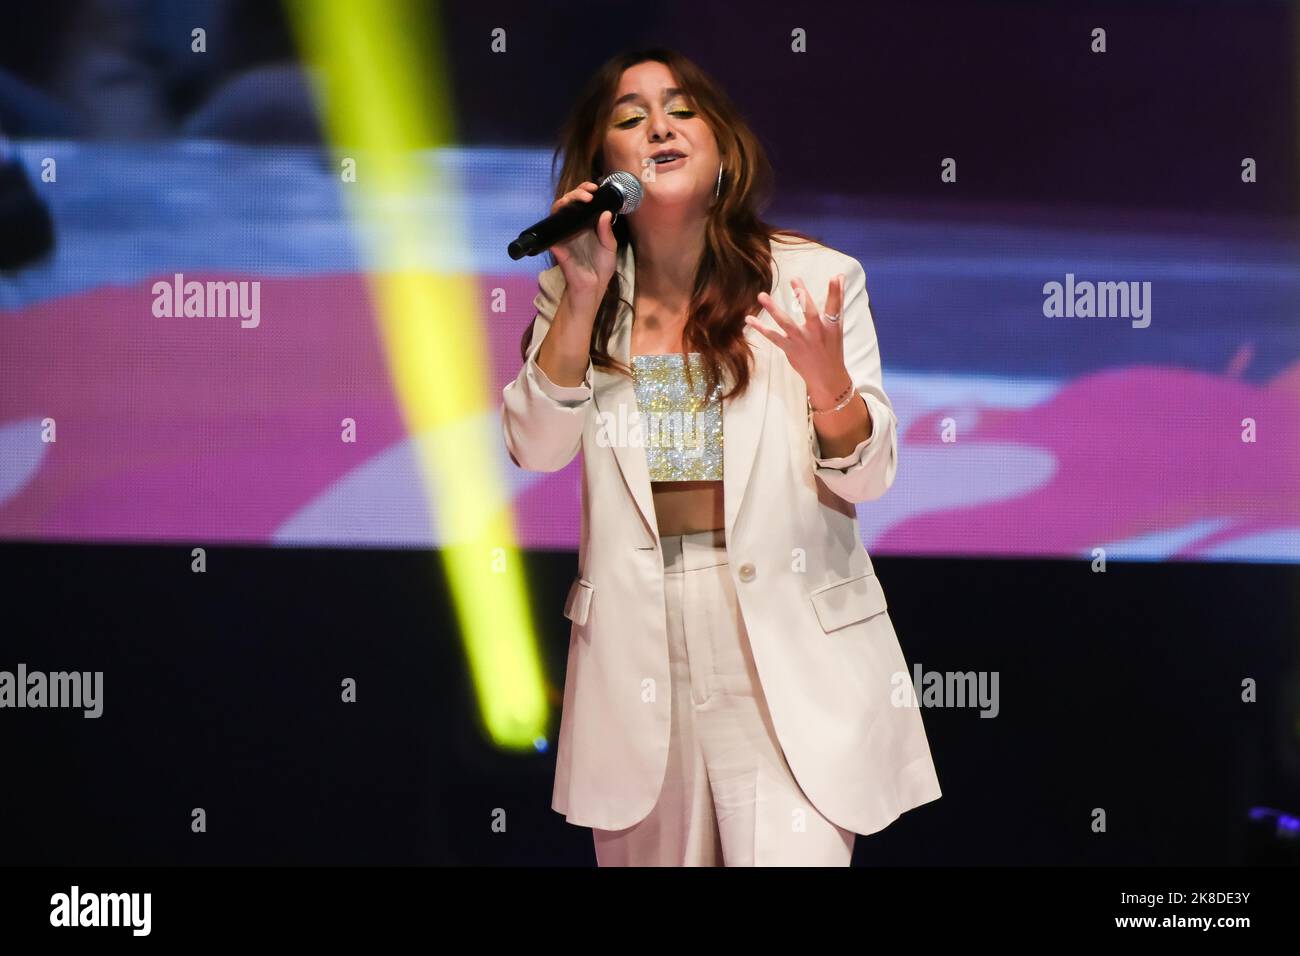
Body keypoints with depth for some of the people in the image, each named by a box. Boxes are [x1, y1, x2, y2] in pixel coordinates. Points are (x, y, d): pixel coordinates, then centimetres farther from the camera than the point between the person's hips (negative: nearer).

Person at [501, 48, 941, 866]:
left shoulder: (816, 277, -3)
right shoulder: (578, 288, 6)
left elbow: (868, 476, -3)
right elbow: (536, 450, -5)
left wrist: (828, 377, -22)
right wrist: (583, 301, -14)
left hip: (785, 643, -3)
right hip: (637, 645, 3)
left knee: (792, 852, -13)